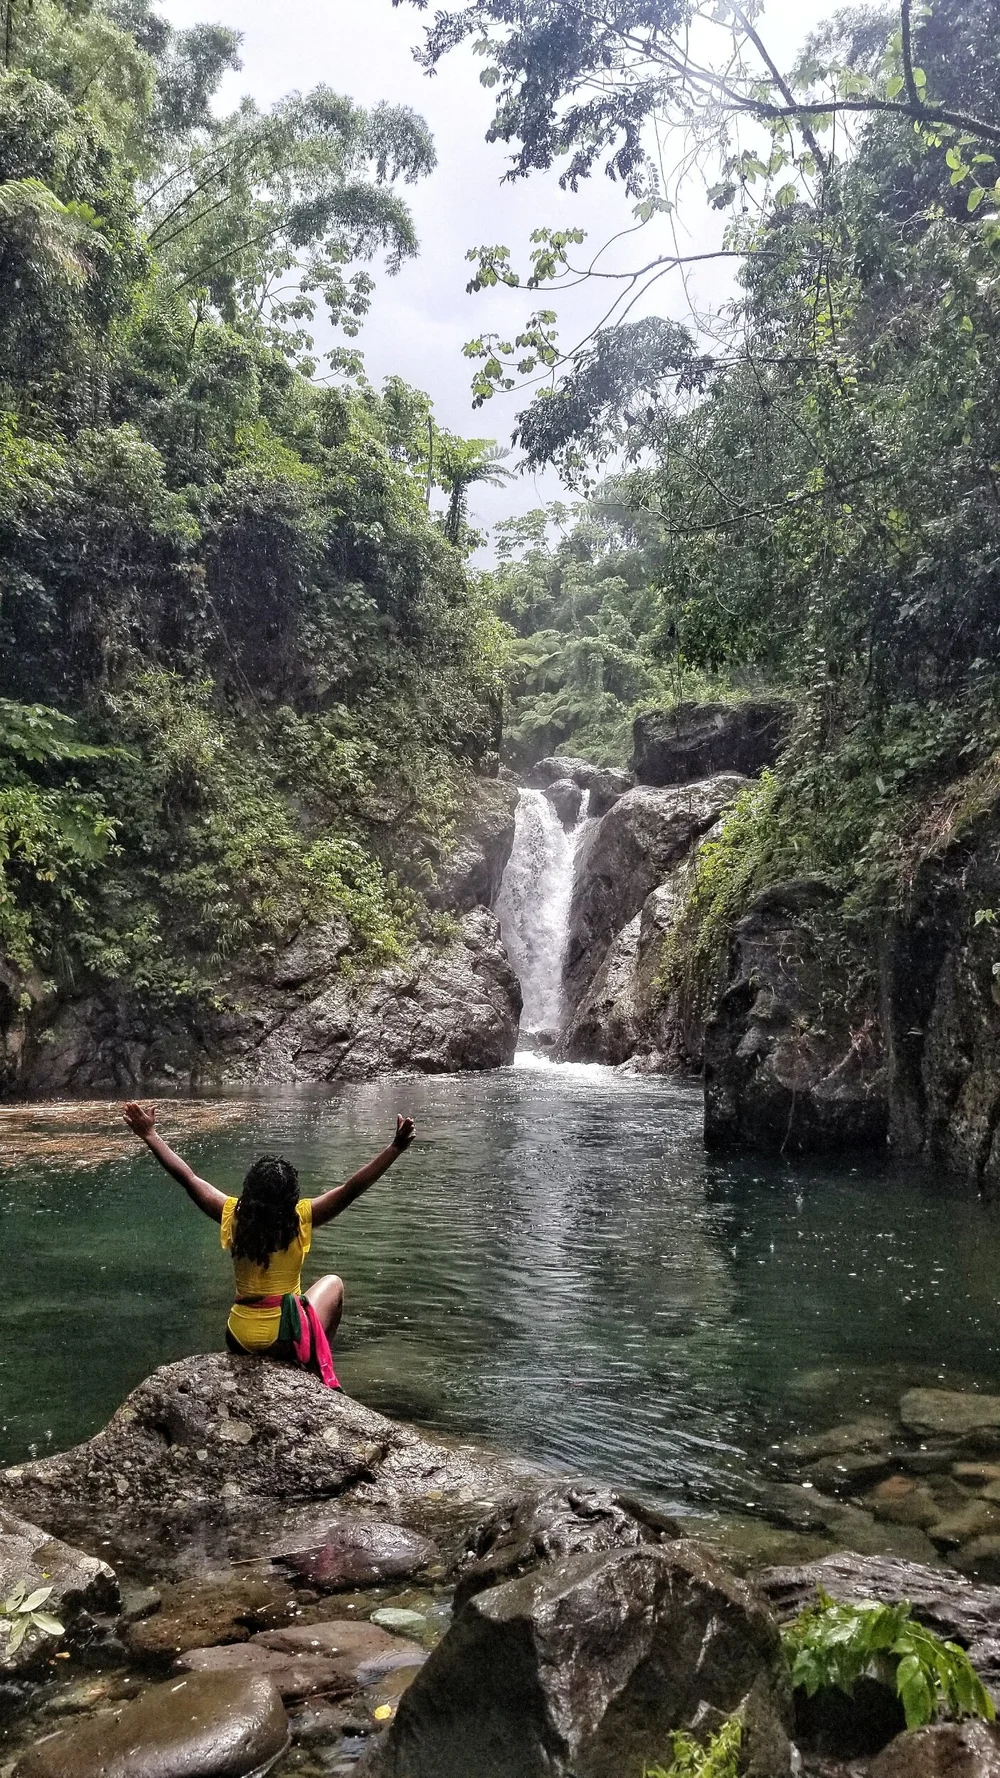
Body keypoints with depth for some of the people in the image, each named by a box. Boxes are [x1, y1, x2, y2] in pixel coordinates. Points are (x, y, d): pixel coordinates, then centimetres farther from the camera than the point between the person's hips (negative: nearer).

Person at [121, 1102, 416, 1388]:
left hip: (238, 1340, 4)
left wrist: (149, 1134, 2)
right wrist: (396, 1147, -20)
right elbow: (352, 1188, -20)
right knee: (332, 1283, 24)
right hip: (286, 1340, -4)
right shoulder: (301, 1218, -16)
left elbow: (188, 1178, -5)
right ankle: (318, 1367, 28)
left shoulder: (233, 1215, -9)